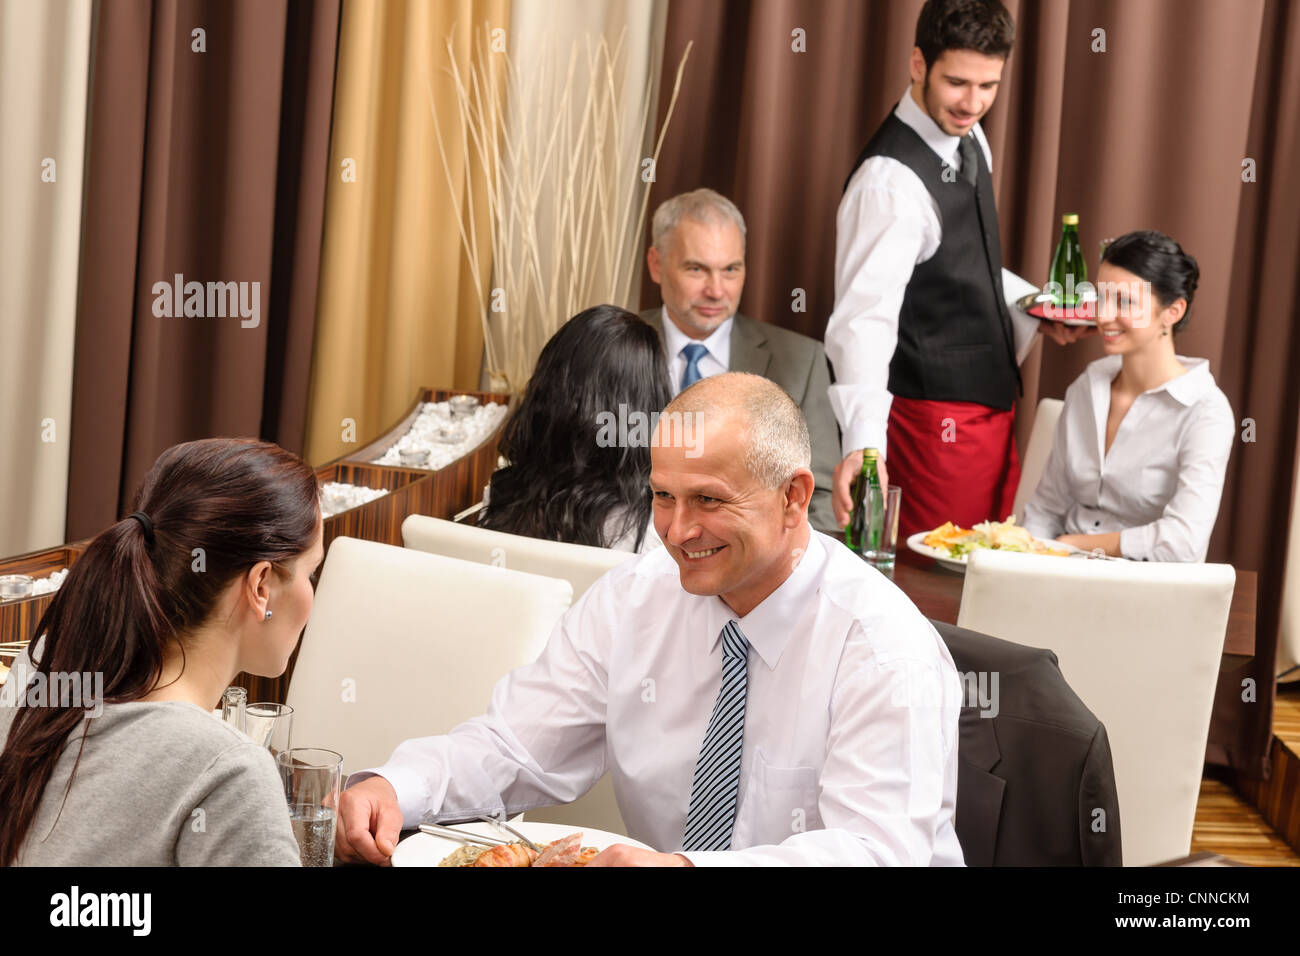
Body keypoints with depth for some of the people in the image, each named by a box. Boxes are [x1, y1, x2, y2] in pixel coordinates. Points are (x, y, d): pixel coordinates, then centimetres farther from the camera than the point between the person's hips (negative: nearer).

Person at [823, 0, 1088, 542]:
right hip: (934, 416, -9)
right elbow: (865, 317, -34)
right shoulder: (892, 179, -23)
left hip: (990, 400, 9)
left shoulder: (970, 141, 5)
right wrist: (864, 441, -46)